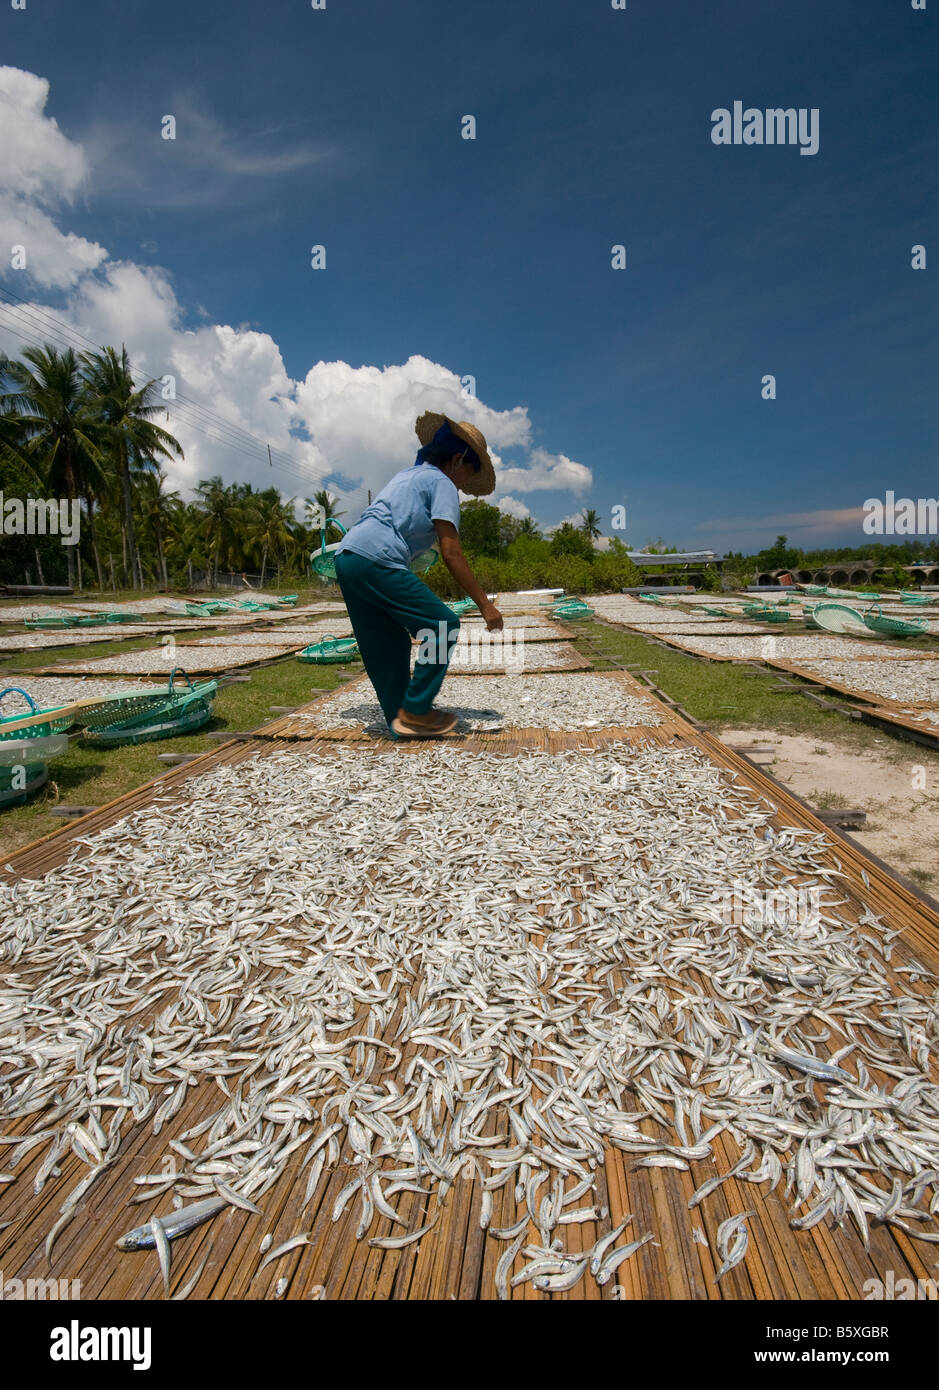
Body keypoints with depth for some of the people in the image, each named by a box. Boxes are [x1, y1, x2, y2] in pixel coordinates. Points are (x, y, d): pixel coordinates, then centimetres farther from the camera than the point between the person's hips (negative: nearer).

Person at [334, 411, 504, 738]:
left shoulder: (406, 475, 29)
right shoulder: (442, 483, 3)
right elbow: (451, 554, -7)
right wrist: (484, 604, -7)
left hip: (346, 556, 10)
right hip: (376, 561, -10)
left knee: (388, 642, 15)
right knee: (444, 625, -4)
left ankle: (399, 718, 20)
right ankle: (414, 712, -1)